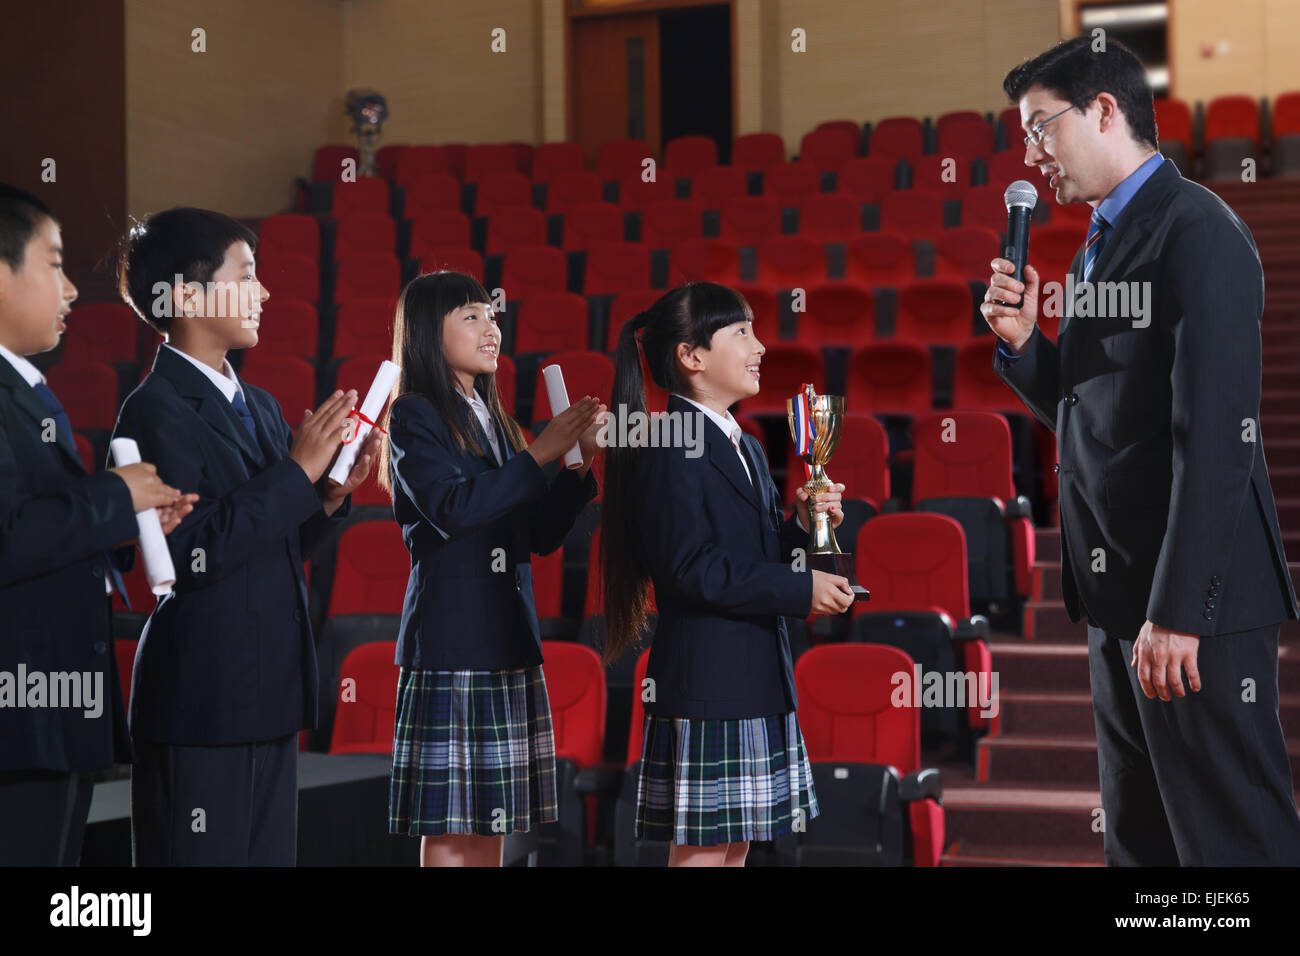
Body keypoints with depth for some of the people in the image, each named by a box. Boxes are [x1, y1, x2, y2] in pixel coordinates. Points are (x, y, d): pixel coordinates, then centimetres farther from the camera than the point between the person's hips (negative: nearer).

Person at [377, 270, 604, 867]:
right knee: (448, 829, -6)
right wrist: (539, 453, -14)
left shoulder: (491, 419, 18)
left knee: (490, 825, 9)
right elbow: (453, 508, -20)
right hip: (448, 644, -7)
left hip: (508, 642, 8)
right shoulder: (414, 417, -4)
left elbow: (541, 535, 15)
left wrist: (584, 461, 2)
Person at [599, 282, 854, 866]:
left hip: (756, 681, 9)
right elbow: (692, 570, -21)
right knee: (701, 849, -5)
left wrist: (799, 525, 1)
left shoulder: (745, 449, 17)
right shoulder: (670, 450, -14)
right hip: (703, 682, -9)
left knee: (735, 843, 13)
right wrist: (801, 592, -18)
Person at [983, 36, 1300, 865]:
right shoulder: (1103, 243, 16)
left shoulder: (1198, 232, -14)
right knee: (1139, 835, 16)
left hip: (1193, 598, -9)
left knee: (1231, 835, -3)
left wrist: (1178, 609, -23)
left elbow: (1216, 436, -21)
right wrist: (1021, 342, 1)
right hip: (1119, 592, 10)